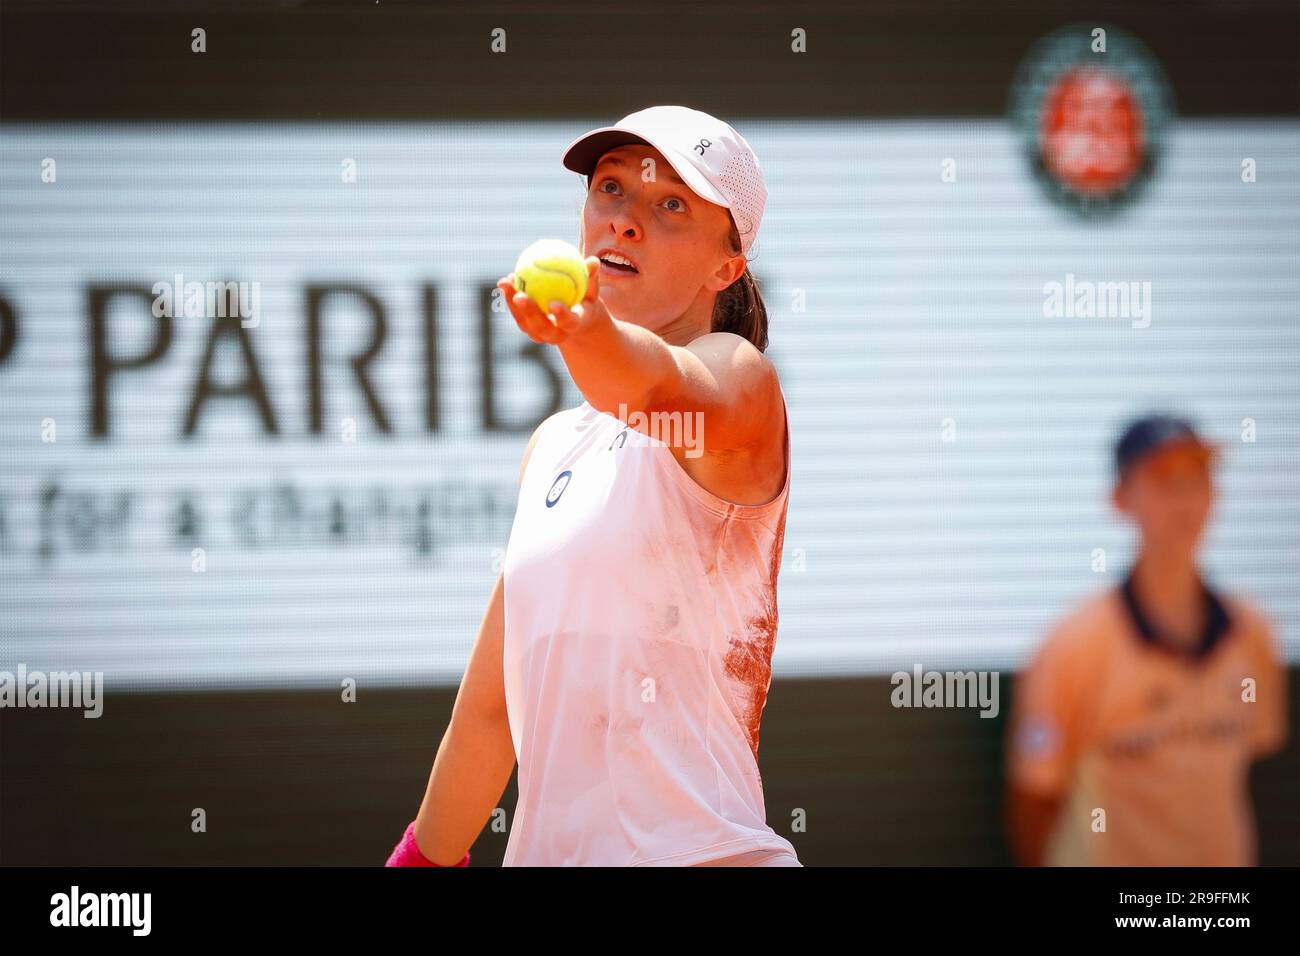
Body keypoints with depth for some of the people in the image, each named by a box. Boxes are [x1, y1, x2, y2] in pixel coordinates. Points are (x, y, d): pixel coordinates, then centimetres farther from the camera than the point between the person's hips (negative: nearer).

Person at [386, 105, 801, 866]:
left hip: (697, 850, -7)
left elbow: (673, 388, -30)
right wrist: (424, 860, 23)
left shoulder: (738, 377, -5)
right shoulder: (555, 447, 15)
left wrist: (589, 334, -49)